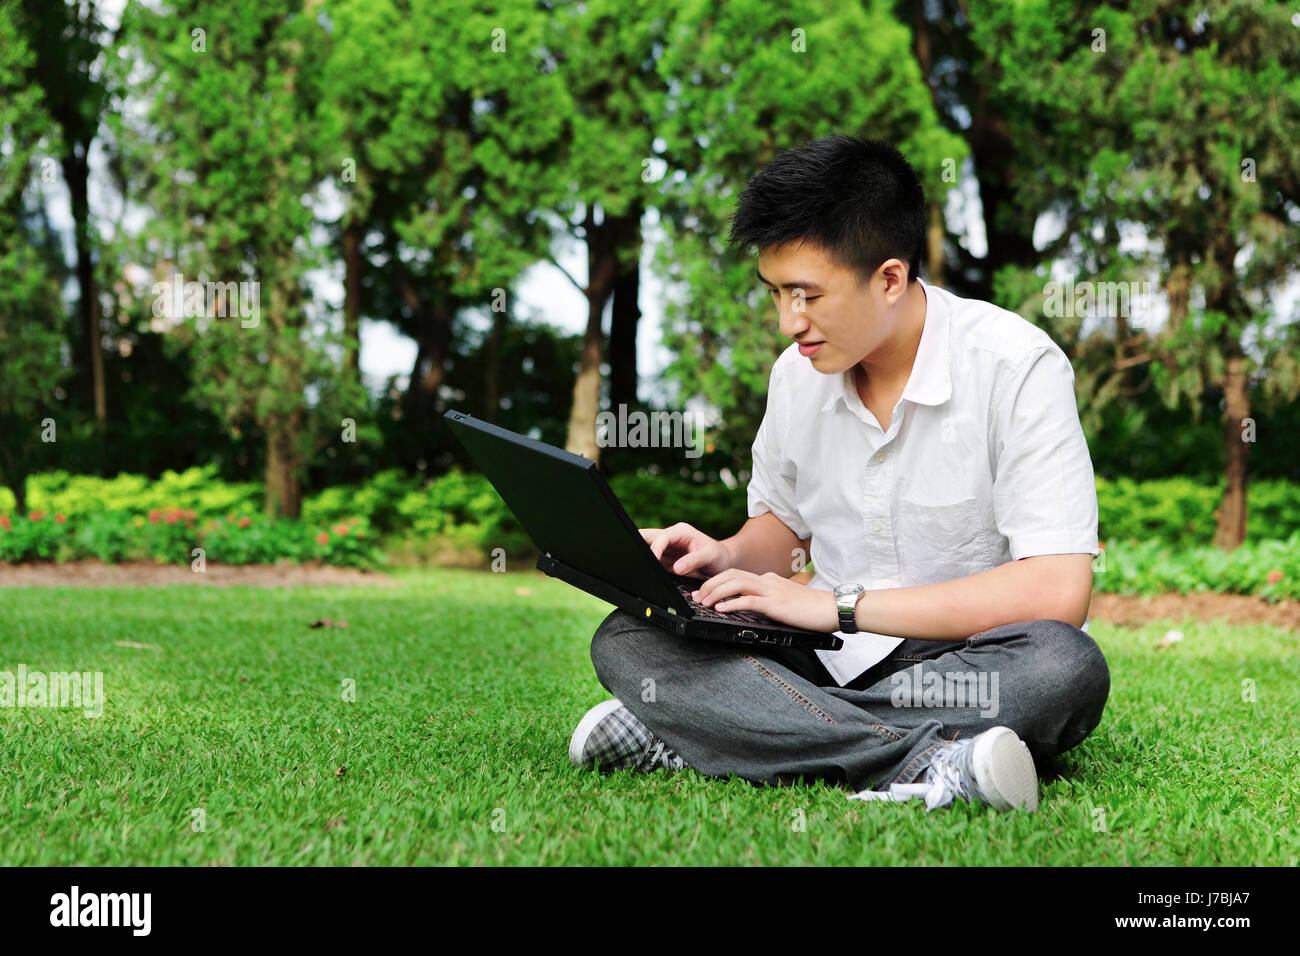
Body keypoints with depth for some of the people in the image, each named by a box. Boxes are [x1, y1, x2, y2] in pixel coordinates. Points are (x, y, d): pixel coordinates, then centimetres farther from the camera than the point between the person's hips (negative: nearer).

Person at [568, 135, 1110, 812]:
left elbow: (1057, 592, -23)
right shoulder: (798, 375, 3)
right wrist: (726, 558, -3)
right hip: (829, 658, 4)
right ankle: (925, 763, -32)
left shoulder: (1017, 366, -14)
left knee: (1064, 667, -38)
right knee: (625, 641, -17)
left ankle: (685, 738, -32)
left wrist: (836, 605, -22)